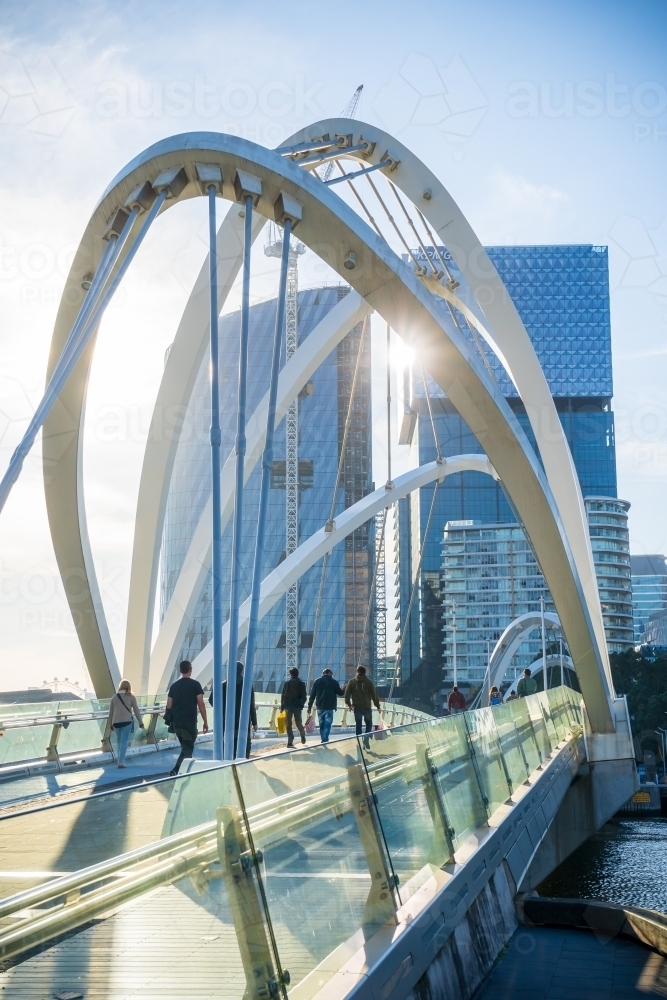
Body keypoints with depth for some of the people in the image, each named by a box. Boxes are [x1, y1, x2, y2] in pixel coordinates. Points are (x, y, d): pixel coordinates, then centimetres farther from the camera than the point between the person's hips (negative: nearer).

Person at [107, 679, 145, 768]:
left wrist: (110, 724, 19)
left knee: (118, 741, 17)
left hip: (116, 722, 3)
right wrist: (141, 723, 8)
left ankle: (119, 759, 18)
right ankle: (121, 761, -9)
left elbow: (111, 712, 9)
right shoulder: (131, 697, 0)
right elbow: (136, 711, 1)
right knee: (124, 741, -2)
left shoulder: (115, 697, 6)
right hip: (126, 722, -3)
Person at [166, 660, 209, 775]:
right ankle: (176, 770, -19)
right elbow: (201, 704, -7)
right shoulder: (195, 684, -4)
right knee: (188, 748, -3)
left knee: (185, 746, 18)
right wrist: (205, 722, -1)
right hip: (190, 722, -5)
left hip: (176, 722, 5)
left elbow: (169, 706, 7)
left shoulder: (174, 686, 8)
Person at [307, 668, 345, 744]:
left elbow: (312, 695, 6)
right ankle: (325, 740, -14)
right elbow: (341, 693, 3)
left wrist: (309, 706, 8)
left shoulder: (317, 681, 9)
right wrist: (344, 691, 26)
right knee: (327, 724, -3)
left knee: (321, 724, 14)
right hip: (329, 706, -3)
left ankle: (323, 739, 19)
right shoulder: (333, 681, 0)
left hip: (320, 706, 3)